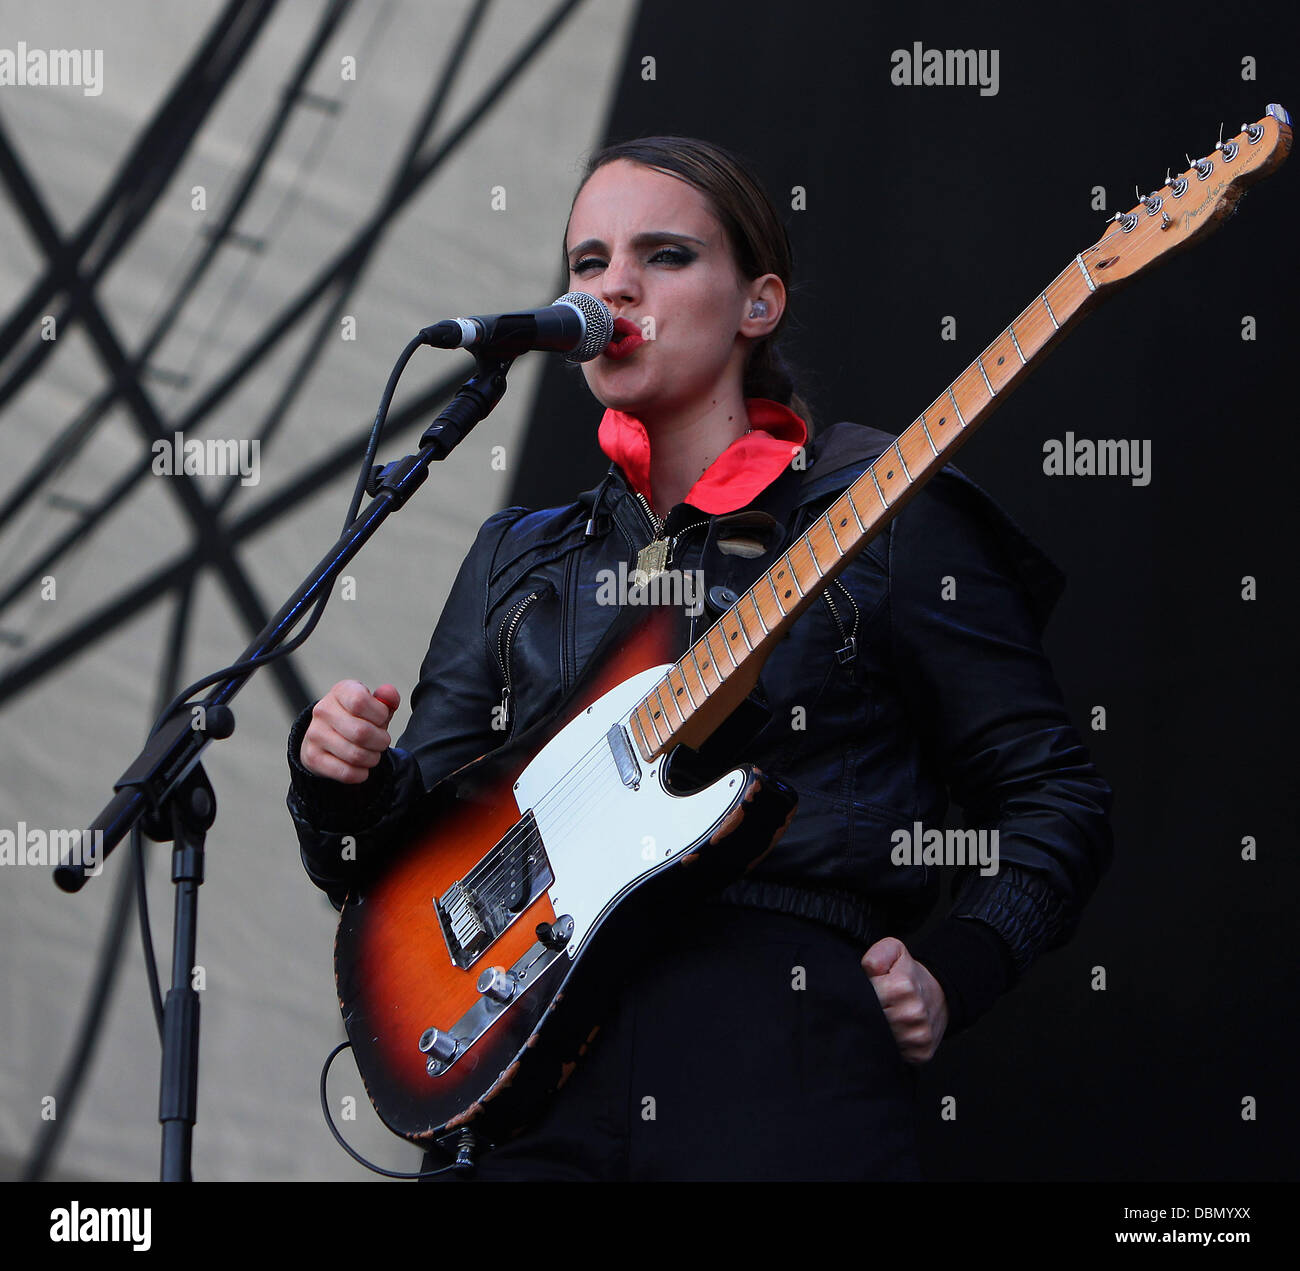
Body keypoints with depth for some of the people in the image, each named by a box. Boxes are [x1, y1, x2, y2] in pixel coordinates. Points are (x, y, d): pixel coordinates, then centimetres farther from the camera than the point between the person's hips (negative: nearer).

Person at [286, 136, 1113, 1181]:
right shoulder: (517, 560, 19)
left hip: (787, 1102, -4)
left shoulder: (888, 524, 5)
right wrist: (344, 775, -4)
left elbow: (1056, 800, 6)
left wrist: (951, 975, -8)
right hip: (532, 1114, 4)